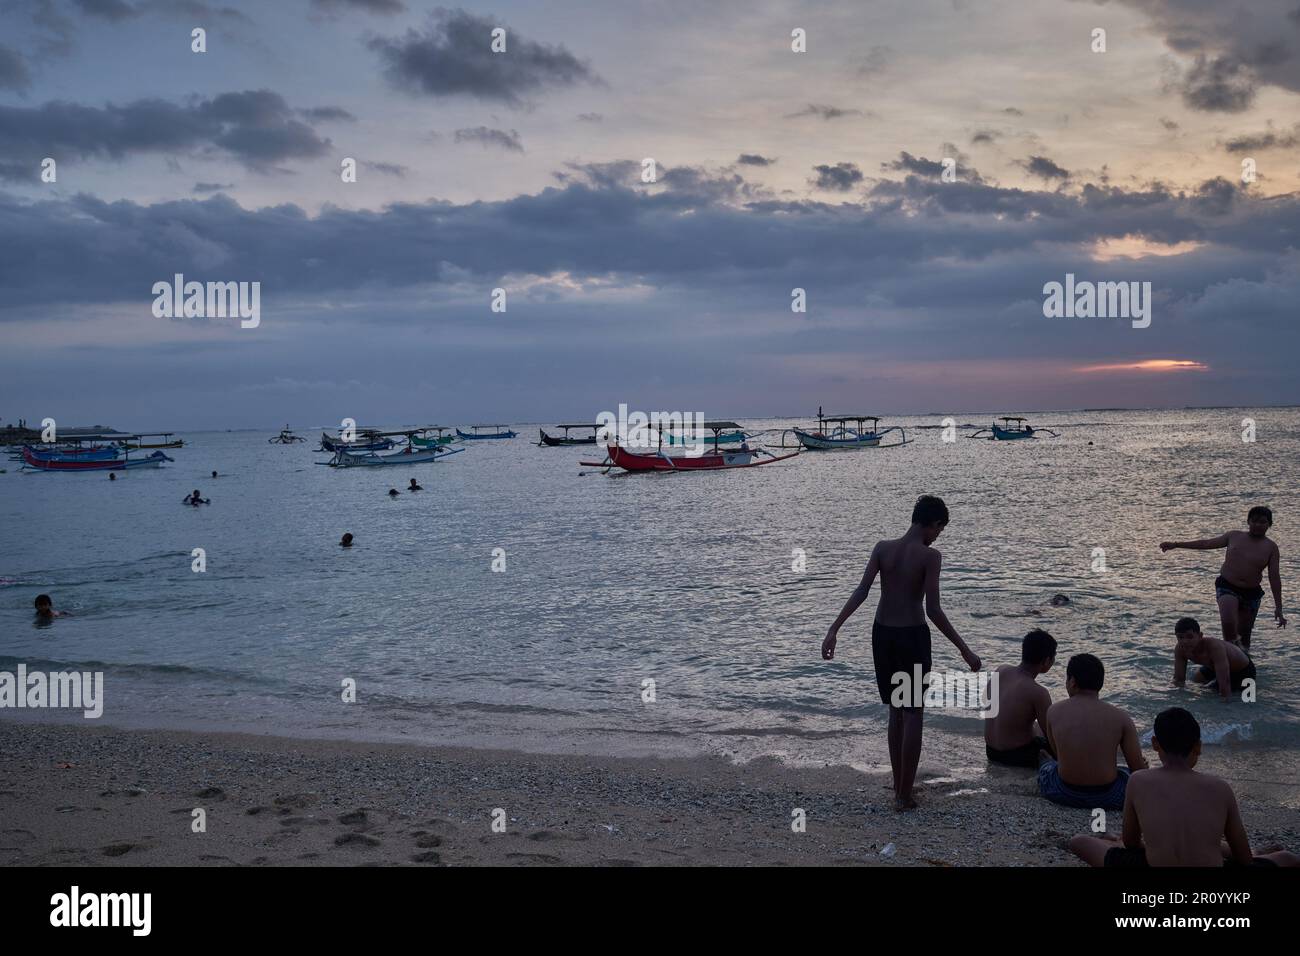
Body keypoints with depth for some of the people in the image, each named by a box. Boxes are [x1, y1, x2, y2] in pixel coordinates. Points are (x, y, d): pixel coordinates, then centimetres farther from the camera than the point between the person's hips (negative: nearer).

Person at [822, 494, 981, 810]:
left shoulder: (882, 548, -1)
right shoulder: (930, 556, -12)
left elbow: (861, 592, -9)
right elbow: (933, 610, -17)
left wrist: (834, 630, -8)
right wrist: (964, 650, -12)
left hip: (882, 634, 5)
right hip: (913, 636, -5)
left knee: (896, 710, 19)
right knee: (913, 714, 6)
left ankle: (898, 787, 26)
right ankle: (904, 795, 8)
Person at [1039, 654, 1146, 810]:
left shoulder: (1054, 711, -5)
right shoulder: (1121, 718, -8)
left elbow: (1057, 752, 7)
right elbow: (1138, 767, -5)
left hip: (1063, 795, 0)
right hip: (1107, 798, 0)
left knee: (1046, 765, 34)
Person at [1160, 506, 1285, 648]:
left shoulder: (1270, 547, 2)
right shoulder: (1234, 537, 5)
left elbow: (1274, 578, -1)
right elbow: (1206, 543, 13)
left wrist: (1278, 608, -6)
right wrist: (1176, 544, 11)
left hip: (1251, 593, 1)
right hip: (1227, 587, -1)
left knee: (1244, 634, 7)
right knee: (1228, 621, -27)